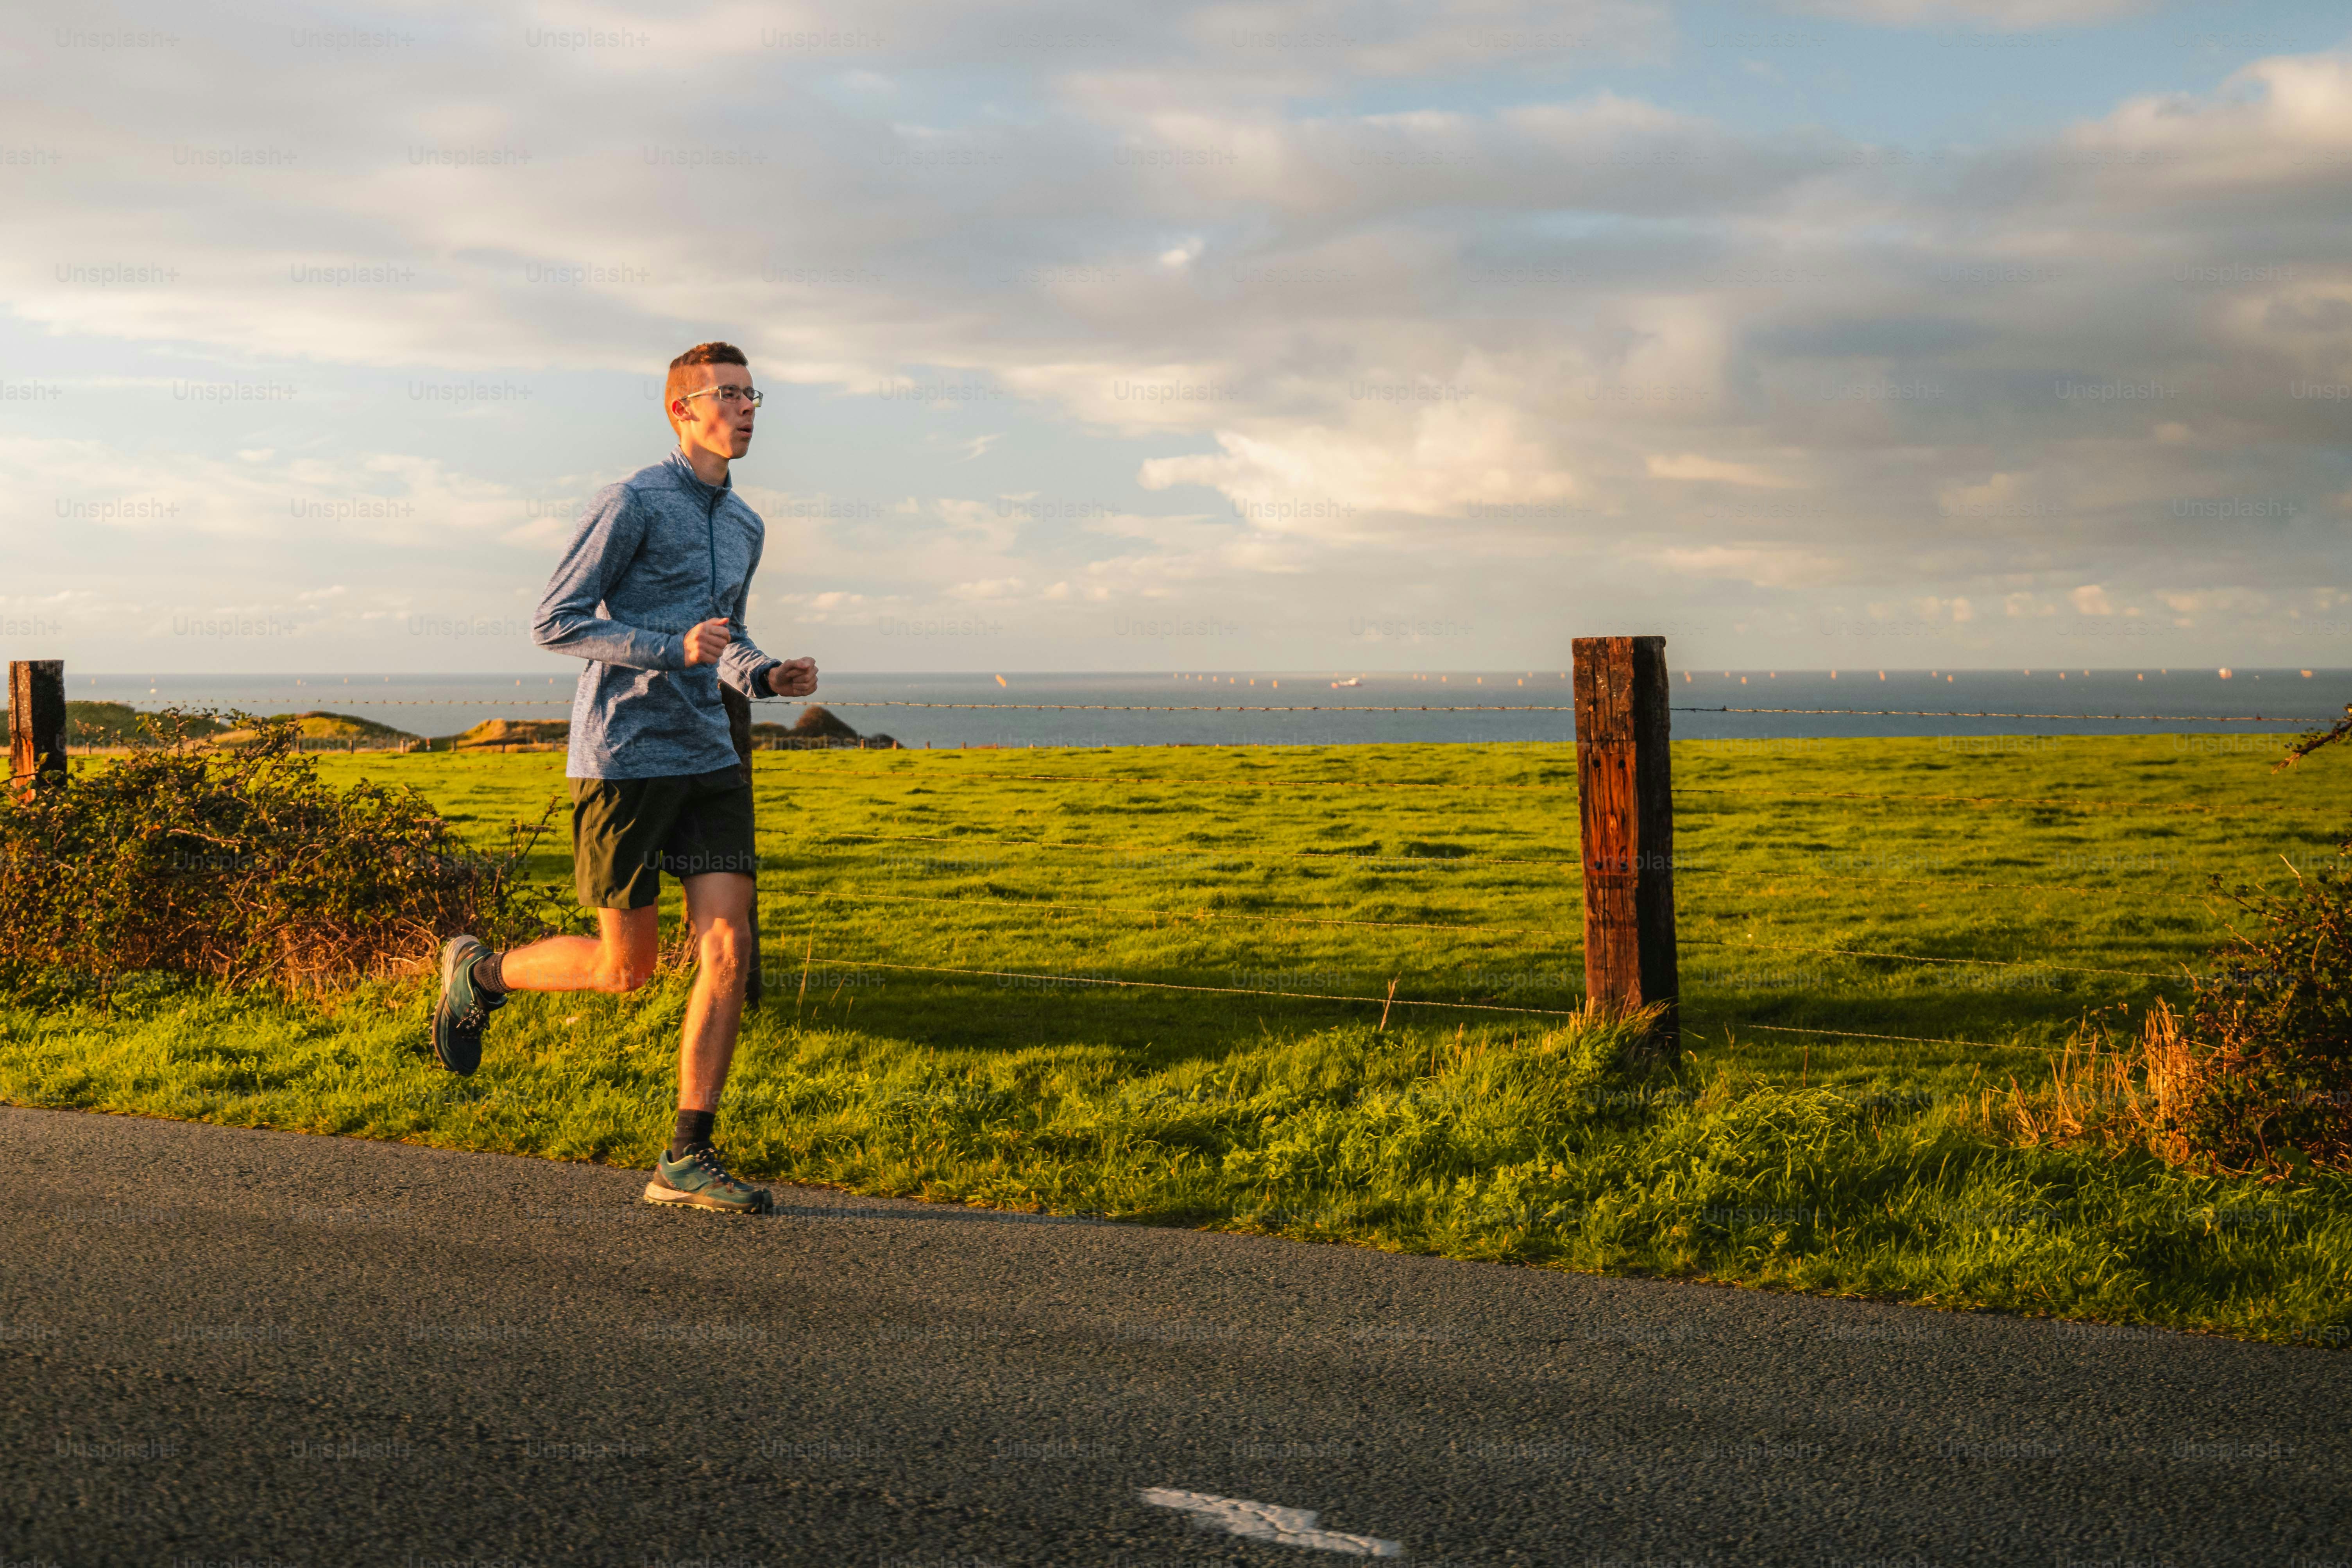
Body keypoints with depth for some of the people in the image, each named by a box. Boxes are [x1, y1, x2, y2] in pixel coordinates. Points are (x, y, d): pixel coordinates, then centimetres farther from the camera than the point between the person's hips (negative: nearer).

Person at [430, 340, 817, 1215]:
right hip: (623, 757, -6)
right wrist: (674, 648, -21)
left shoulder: (744, 528, 16)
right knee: (626, 968, 0)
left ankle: (687, 1161, -2)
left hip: (708, 759, 7)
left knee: (732, 950, -7)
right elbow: (554, 624, -10)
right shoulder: (632, 504, -8)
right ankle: (479, 975, 29)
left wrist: (768, 677, 6)